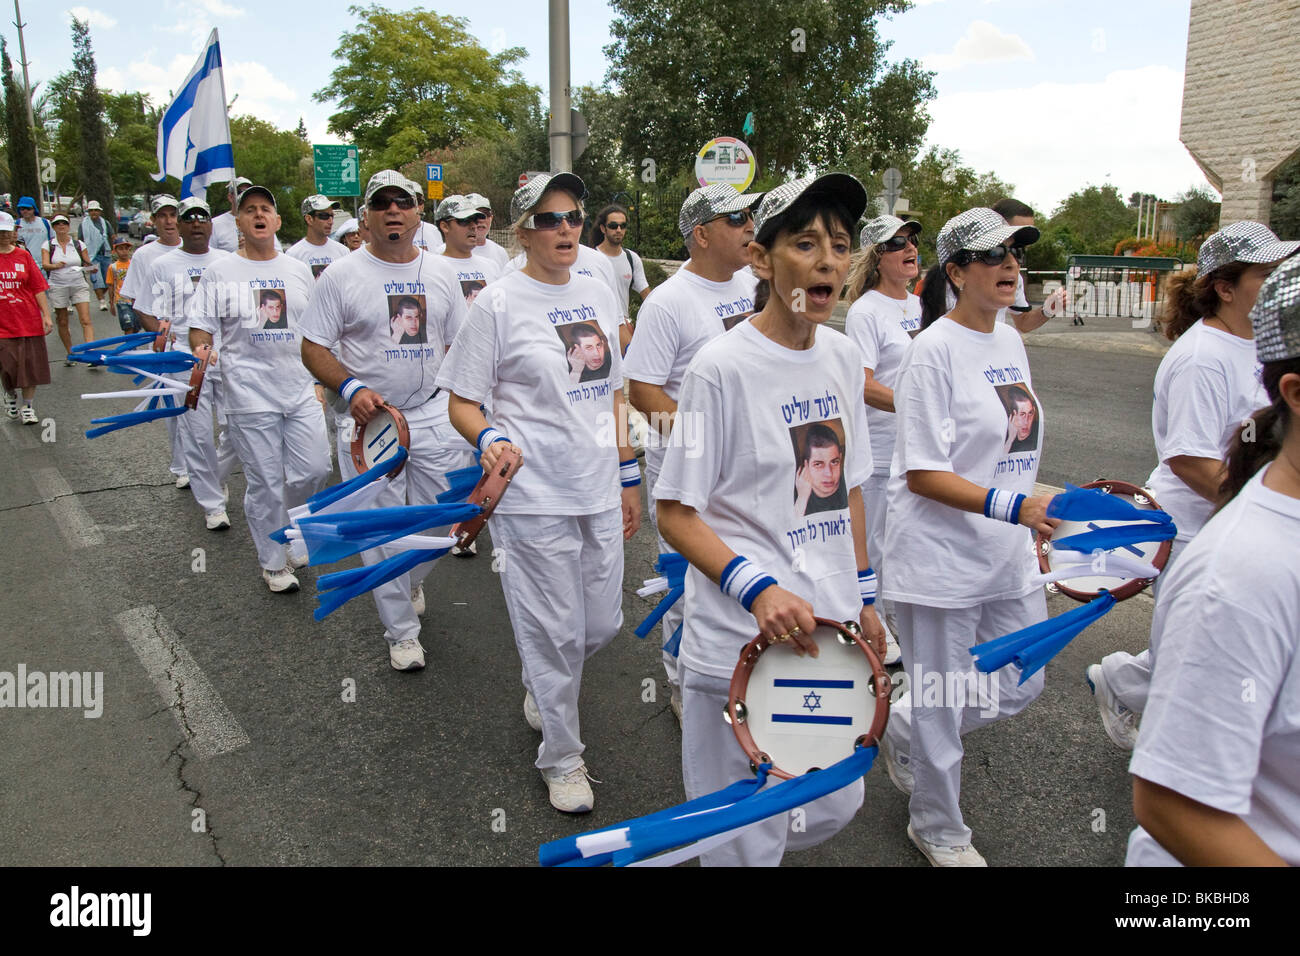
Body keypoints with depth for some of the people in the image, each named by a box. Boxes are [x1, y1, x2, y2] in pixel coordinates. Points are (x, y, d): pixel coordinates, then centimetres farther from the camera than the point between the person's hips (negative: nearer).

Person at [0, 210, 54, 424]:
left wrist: (46, 315, -1)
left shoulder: (23, 255, 6)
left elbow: (38, 288, 5)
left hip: (29, 321, 1)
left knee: (30, 366, 3)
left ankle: (27, 406, 17)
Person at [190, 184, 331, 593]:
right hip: (250, 394, -3)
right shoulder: (219, 272, 2)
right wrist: (201, 352, -20)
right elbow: (201, 328, 2)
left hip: (300, 390, 3)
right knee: (265, 483, 2)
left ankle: (286, 529, 34)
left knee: (314, 471, 3)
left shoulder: (299, 270, 11)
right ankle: (273, 563, 20)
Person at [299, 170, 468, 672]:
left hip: (433, 414, 3)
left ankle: (411, 581, 42)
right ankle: (402, 630, 19)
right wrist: (351, 388, -20)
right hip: (368, 419, -3)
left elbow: (458, 343, 13)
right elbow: (313, 348, -4)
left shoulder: (439, 271, 6)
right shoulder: (342, 274, -4)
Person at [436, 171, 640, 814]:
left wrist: (628, 476, 14)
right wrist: (490, 439, -26)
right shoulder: (497, 304, -7)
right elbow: (462, 404, -5)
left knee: (602, 624, 13)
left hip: (599, 491, 6)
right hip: (534, 495, -5)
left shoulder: (600, 297, 10)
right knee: (556, 632, 4)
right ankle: (562, 758, 27)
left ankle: (541, 681, 46)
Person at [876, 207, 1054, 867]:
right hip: (941, 556, -8)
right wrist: (1012, 506, -29)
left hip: (1007, 554, 8)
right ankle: (939, 831, 33)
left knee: (1020, 687, 17)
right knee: (942, 707, 8)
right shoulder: (934, 349, -16)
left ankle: (901, 731, 40)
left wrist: (1034, 520, 18)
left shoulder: (1009, 341, 8)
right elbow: (924, 474, -20)